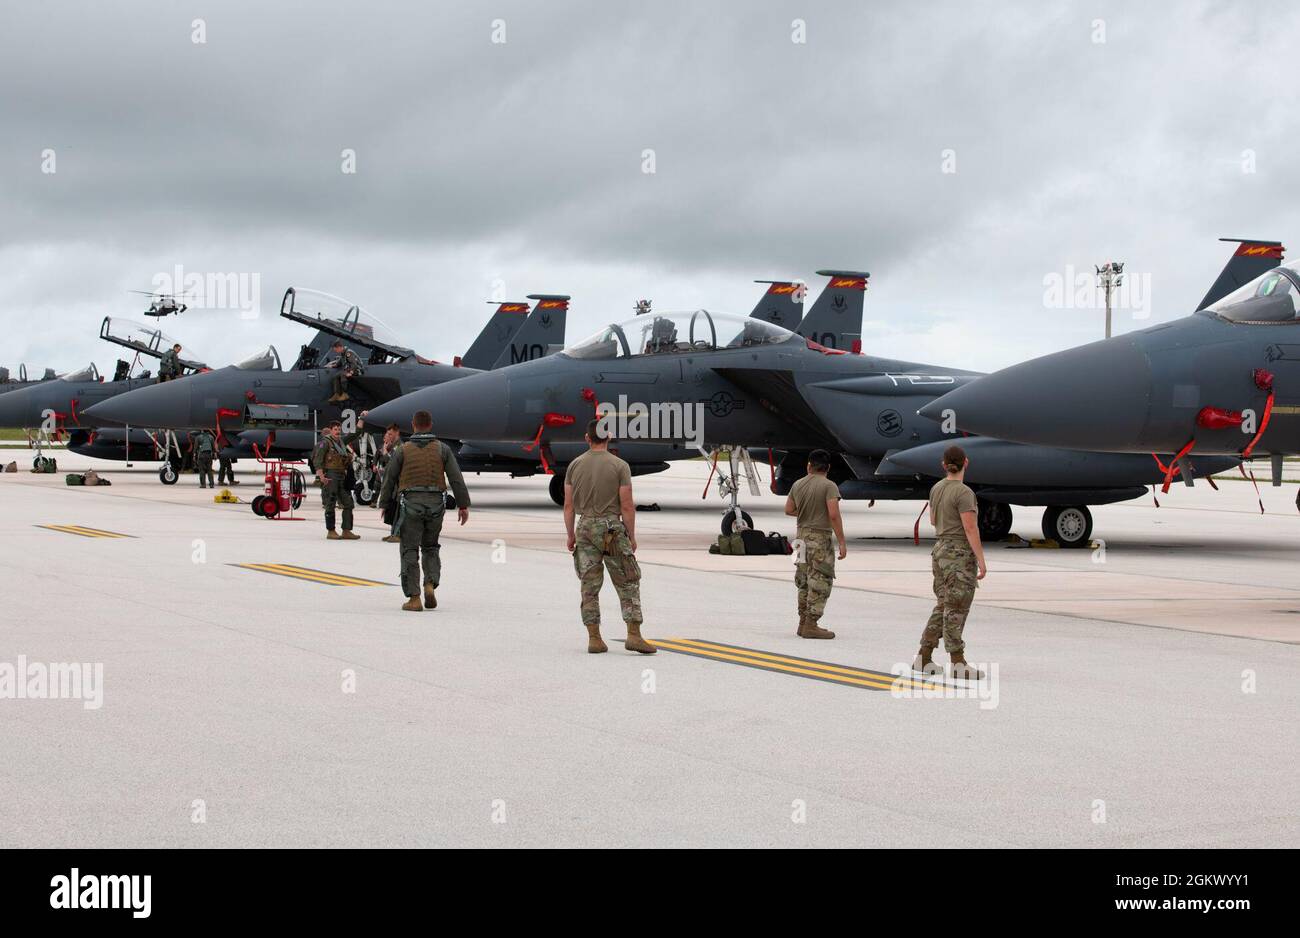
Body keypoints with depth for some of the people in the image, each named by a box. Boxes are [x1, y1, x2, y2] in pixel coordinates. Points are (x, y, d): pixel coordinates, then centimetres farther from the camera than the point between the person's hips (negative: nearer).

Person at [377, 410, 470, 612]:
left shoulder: (403, 450, 1)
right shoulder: (442, 449, 4)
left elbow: (389, 479, 4)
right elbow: (456, 478, -1)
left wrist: (384, 505, 15)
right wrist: (463, 505, 2)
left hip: (410, 504, -2)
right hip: (435, 504, 2)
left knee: (410, 551, 2)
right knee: (430, 548, 18)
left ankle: (413, 598, -3)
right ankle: (431, 584, -4)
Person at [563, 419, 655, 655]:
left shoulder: (575, 465, 5)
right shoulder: (619, 466, -5)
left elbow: (569, 505, 5)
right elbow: (627, 506, -7)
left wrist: (571, 535, 13)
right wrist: (632, 537, 1)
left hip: (585, 528, 3)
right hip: (612, 529, -3)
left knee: (590, 586, 7)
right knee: (628, 584, 2)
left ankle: (594, 638, 5)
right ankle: (633, 635, -7)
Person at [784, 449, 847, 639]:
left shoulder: (797, 485, 7)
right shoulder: (829, 486, -11)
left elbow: (788, 510, 15)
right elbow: (834, 515, -19)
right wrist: (842, 542, -16)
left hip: (801, 535, 7)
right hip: (820, 538, -7)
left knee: (803, 581, 14)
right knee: (820, 581, -2)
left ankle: (803, 623, 20)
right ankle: (811, 625, -5)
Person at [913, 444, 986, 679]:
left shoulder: (937, 488, 9)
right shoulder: (964, 493, -16)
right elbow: (971, 529, -19)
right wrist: (982, 561, -16)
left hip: (941, 550, 8)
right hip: (960, 555, -8)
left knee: (944, 608, 14)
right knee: (956, 610, -6)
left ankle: (923, 659, 15)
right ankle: (958, 664, -3)